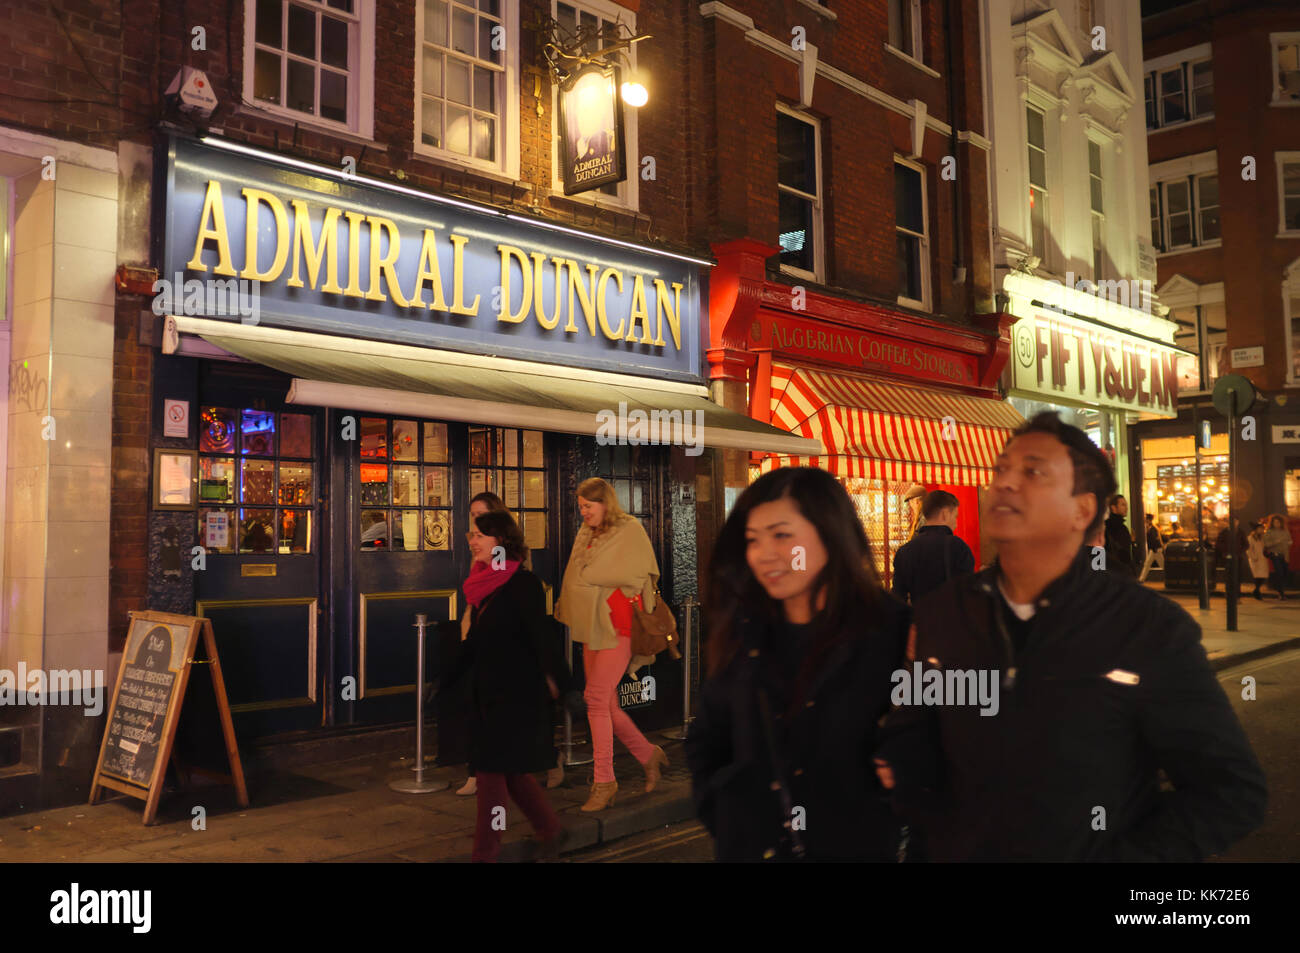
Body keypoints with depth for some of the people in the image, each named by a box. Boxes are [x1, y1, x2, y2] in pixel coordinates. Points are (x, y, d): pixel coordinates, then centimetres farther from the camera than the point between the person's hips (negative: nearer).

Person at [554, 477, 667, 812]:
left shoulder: (630, 531, -5)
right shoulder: (585, 534, 15)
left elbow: (639, 576, -4)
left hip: (617, 627, -7)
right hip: (592, 627, 7)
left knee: (596, 699, -13)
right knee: (606, 705, 8)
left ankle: (604, 781, -4)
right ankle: (648, 754, 28)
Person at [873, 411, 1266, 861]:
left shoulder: (1153, 629, -15)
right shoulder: (940, 613, -5)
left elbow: (1232, 789, -12)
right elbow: (910, 736, 6)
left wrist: (1119, 857, -18)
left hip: (1097, 850, -2)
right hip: (960, 851, 3)